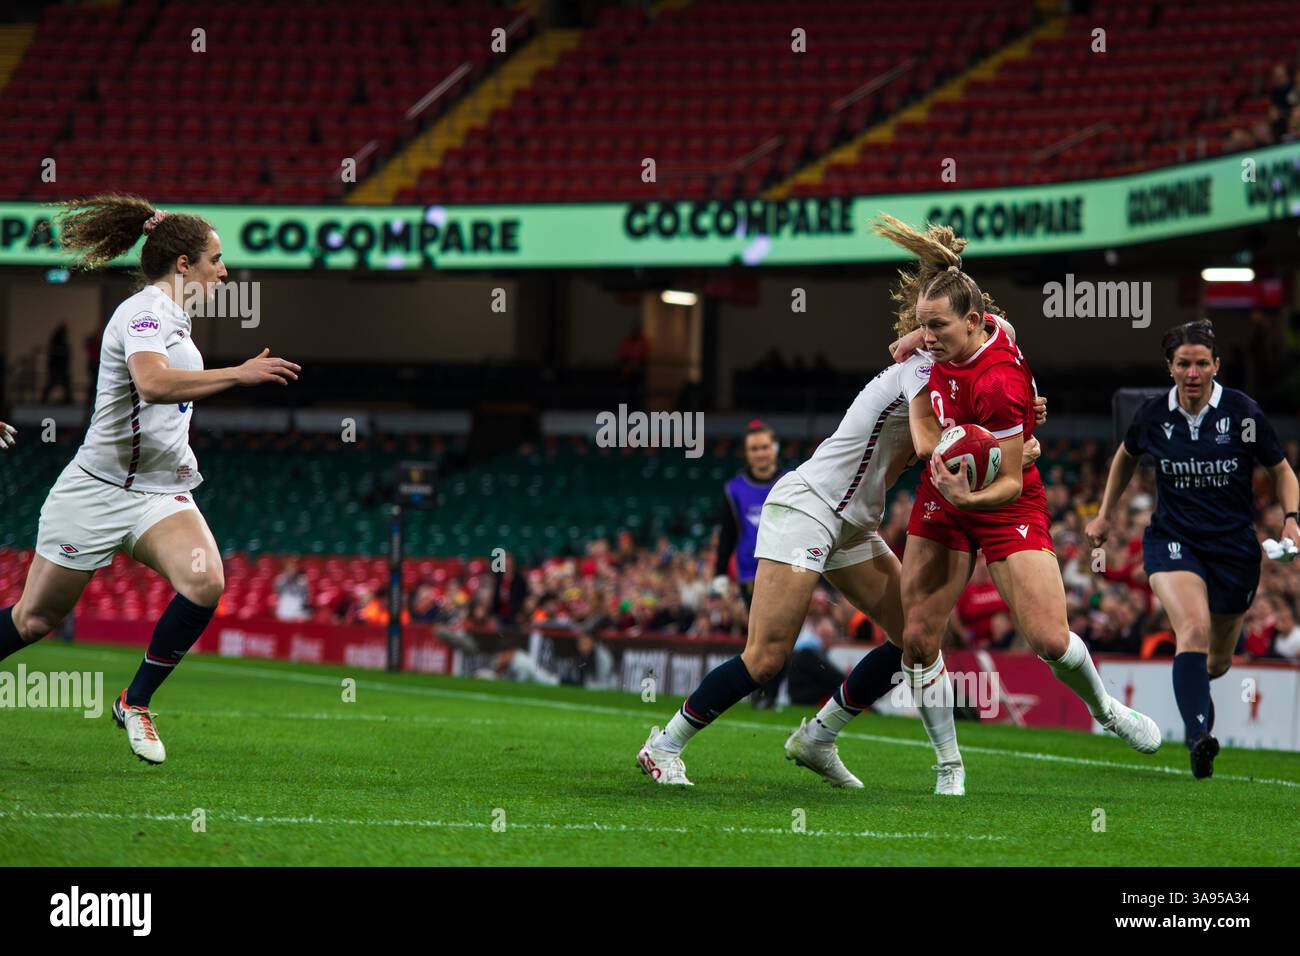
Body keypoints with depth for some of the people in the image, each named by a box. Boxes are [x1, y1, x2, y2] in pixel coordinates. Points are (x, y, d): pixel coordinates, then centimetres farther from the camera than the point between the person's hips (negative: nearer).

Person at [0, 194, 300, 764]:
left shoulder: (170, 315, 13)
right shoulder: (145, 311, -16)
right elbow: (153, 382, -37)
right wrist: (238, 375, -40)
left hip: (161, 492, 7)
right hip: (98, 488, -7)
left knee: (204, 582, -21)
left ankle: (136, 702, -6)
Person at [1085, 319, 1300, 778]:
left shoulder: (1243, 412, -9)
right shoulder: (1153, 415, -4)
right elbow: (1127, 455, 18)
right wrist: (1105, 515, 20)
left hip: (1234, 547, 1)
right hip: (1172, 542, -1)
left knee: (1217, 661, 14)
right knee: (1194, 628, -29)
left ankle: (1198, 691, 53)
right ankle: (1198, 736, -41)